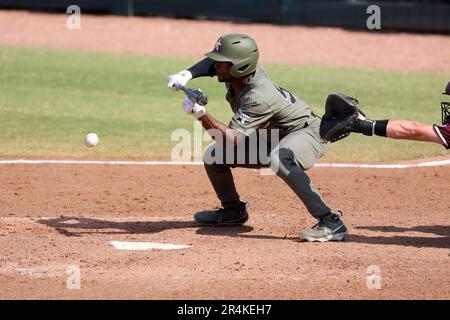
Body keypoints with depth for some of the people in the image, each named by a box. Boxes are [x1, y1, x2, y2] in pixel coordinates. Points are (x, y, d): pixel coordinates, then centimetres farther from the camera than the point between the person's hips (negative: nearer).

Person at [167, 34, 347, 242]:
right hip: (272, 137, 9)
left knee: (279, 159, -43)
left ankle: (330, 222, -40)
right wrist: (187, 75, -11)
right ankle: (233, 211, 29)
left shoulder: (258, 99, -36)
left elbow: (232, 141, -41)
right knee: (213, 156, 4)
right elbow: (211, 63, 8)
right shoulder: (238, 70, -15)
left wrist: (202, 115, -51)